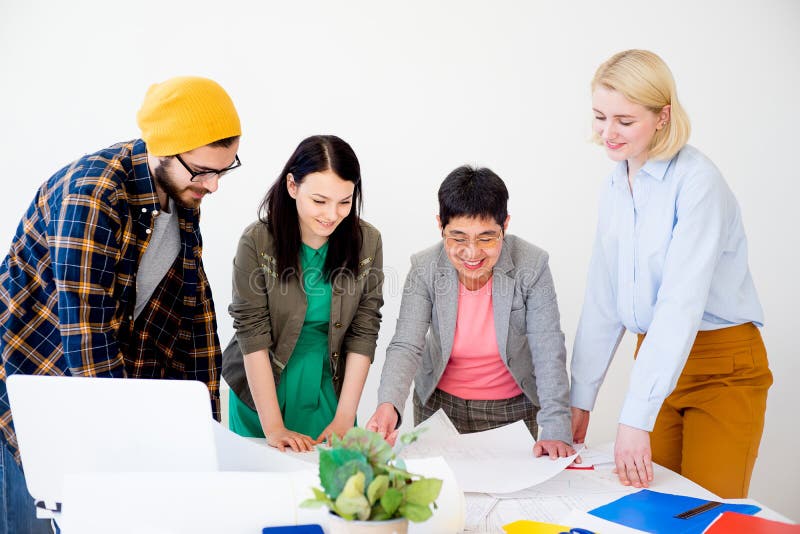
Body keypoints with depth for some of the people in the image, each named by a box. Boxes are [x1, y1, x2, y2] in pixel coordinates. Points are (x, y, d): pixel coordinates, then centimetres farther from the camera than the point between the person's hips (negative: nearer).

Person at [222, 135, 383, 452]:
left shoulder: (367, 242, -10)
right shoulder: (257, 242, -17)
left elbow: (363, 333, -9)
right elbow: (252, 335, -18)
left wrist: (345, 419, -14)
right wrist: (273, 427, -22)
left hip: (329, 390, 2)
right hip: (261, 389, -1)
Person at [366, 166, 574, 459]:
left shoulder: (532, 266, -19)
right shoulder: (425, 268, -17)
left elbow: (549, 351, -21)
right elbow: (406, 346, -20)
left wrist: (556, 431, -31)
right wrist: (388, 405, -40)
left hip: (514, 408, 0)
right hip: (440, 405, 1)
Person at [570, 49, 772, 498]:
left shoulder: (698, 182, -18)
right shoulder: (616, 187, 5)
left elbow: (682, 302, -25)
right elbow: (603, 301, 8)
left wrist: (636, 417, -29)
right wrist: (580, 398, 7)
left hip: (722, 369, -6)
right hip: (656, 358, 6)